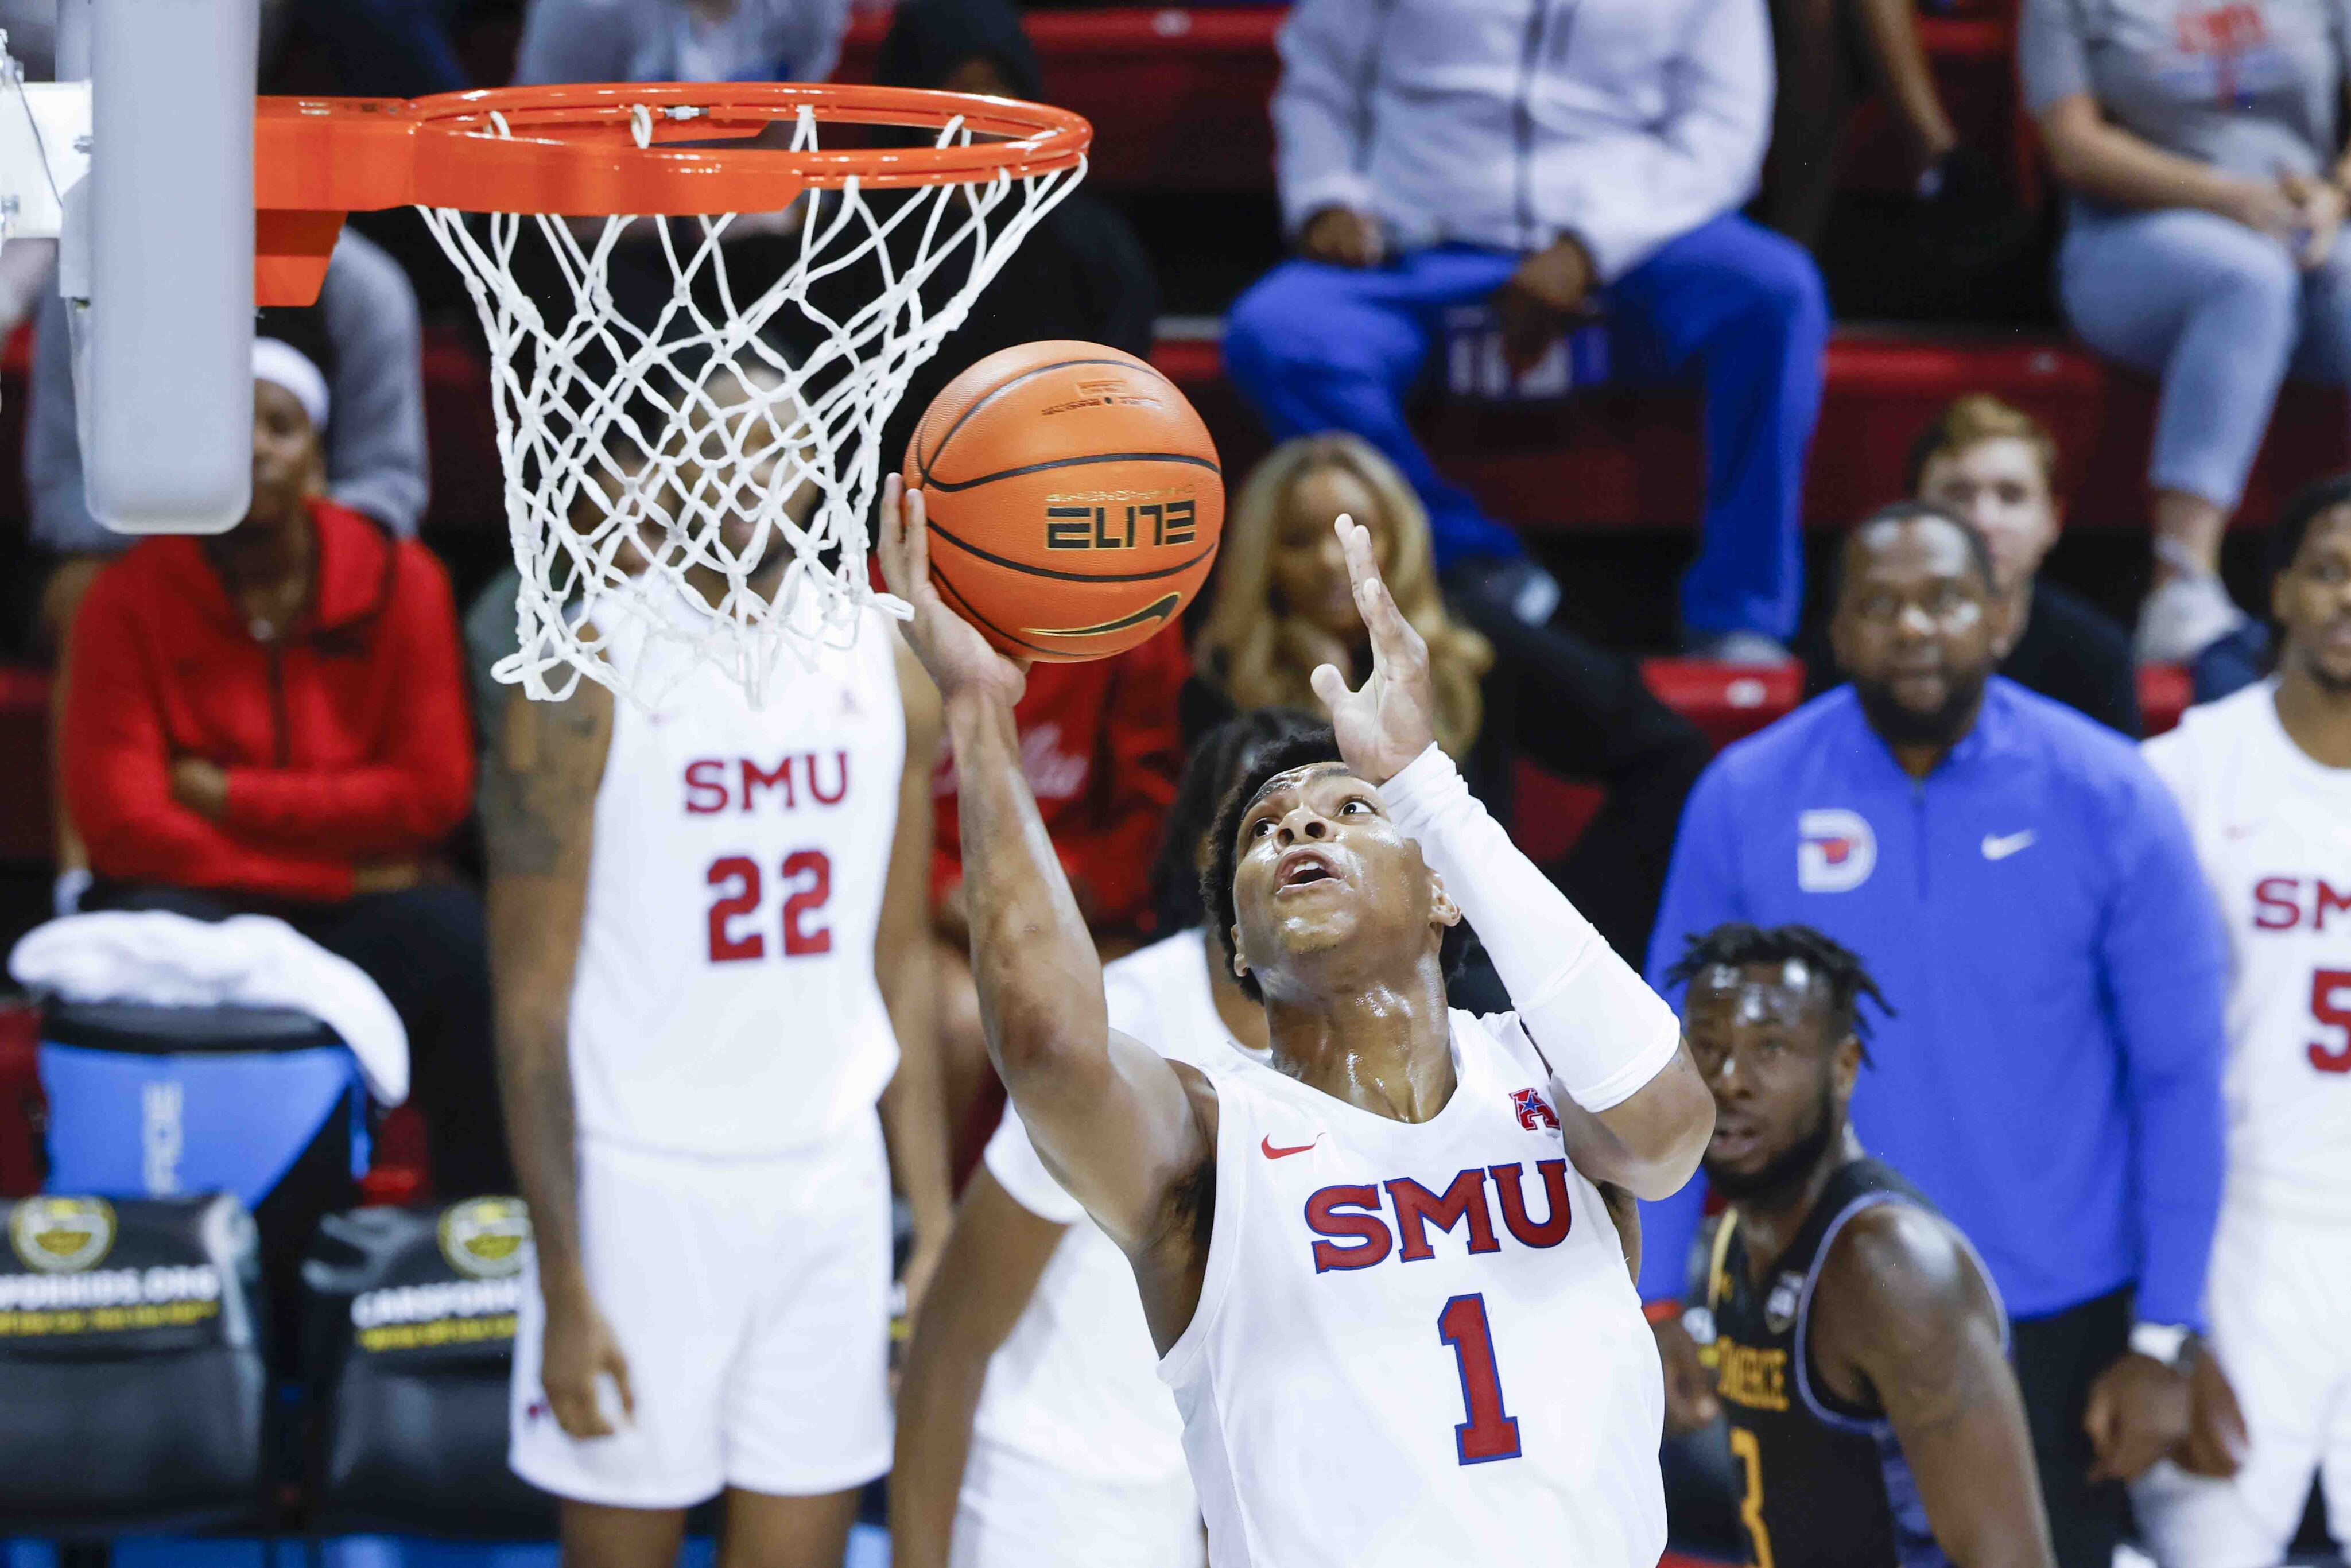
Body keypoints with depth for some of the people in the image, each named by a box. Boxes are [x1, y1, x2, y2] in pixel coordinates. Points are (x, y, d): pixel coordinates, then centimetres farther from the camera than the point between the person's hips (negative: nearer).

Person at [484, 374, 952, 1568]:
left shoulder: (885, 668, 6)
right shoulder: (588, 679, -8)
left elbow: (899, 970, 12)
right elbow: (532, 999, -8)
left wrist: (936, 1230, 7)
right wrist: (565, 1288, -13)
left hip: (832, 1184, 4)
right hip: (642, 1184, -4)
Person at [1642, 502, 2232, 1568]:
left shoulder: (2109, 799, -8)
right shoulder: (1744, 799, -5)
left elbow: (2179, 1077, -4)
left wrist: (2163, 1341, -6)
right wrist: (1652, 1303, 0)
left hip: (2055, 1325, -1)